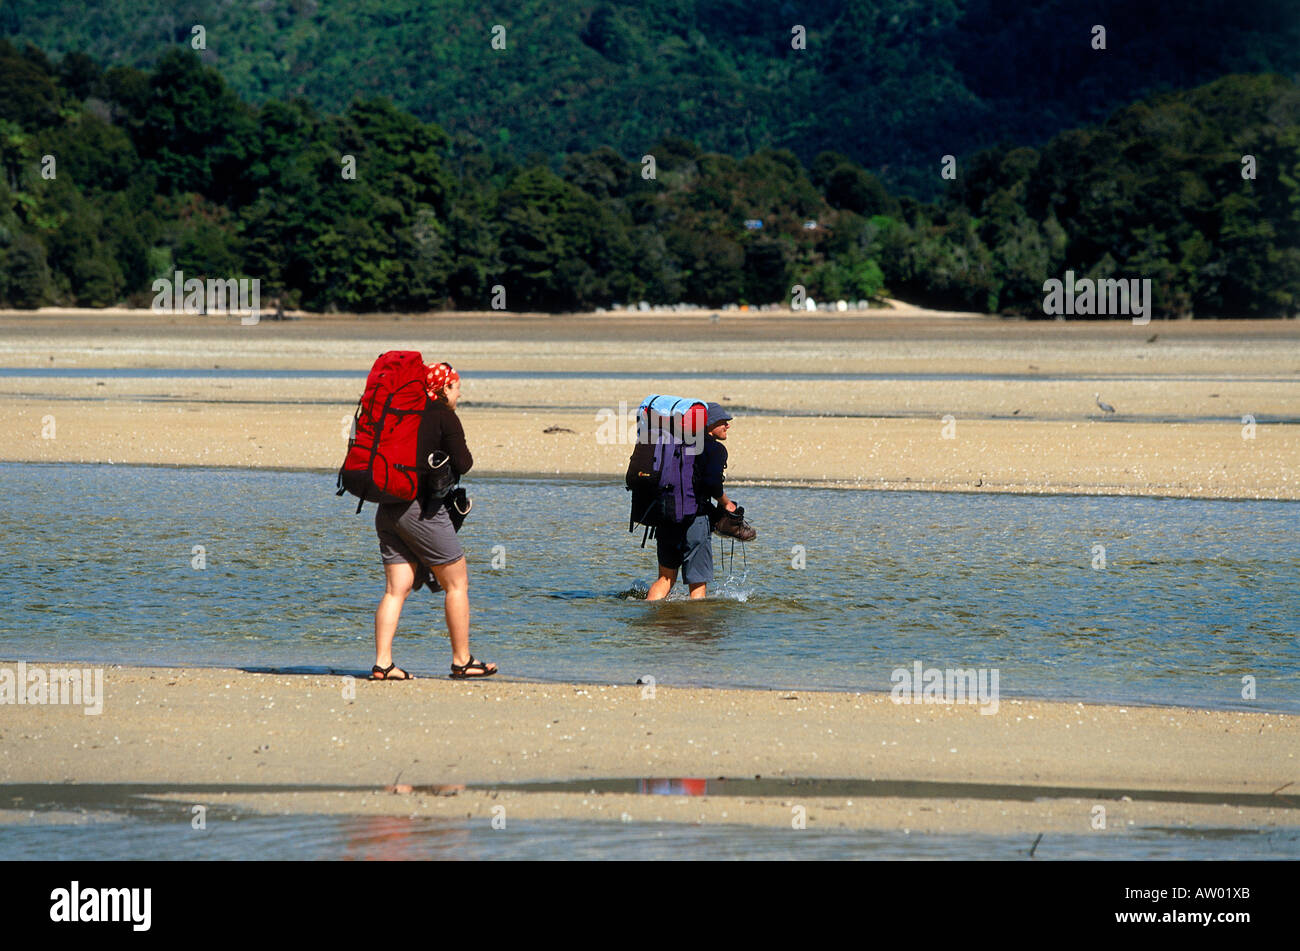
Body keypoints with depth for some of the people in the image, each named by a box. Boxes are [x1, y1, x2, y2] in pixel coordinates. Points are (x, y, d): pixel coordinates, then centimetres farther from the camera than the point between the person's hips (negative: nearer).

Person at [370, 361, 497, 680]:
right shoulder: (444, 416, -6)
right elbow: (462, 464, -13)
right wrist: (465, 456, 8)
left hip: (388, 510, 7)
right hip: (422, 509, -7)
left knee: (396, 589, 5)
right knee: (457, 583, 6)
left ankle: (382, 663, -4)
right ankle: (462, 661, 9)